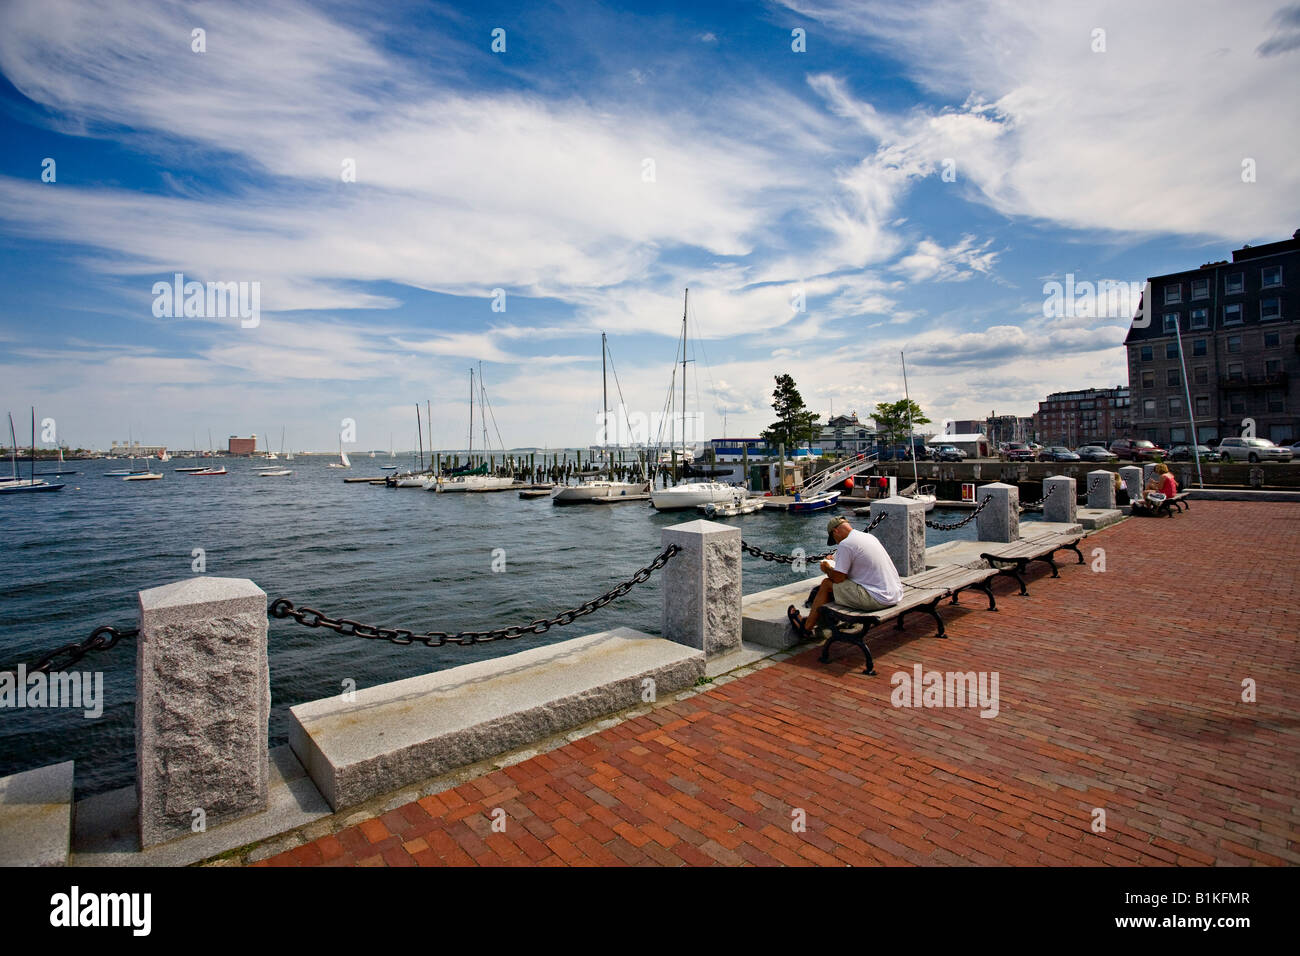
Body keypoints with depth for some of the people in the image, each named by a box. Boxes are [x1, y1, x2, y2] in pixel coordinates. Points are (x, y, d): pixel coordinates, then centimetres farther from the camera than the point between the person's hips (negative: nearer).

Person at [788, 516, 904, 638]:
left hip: (878, 599, -9)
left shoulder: (845, 544, -14)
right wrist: (834, 563, 32)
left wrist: (827, 569, 10)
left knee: (827, 584, 2)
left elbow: (838, 578, -12)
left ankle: (806, 627, 14)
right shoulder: (870, 537, 14)